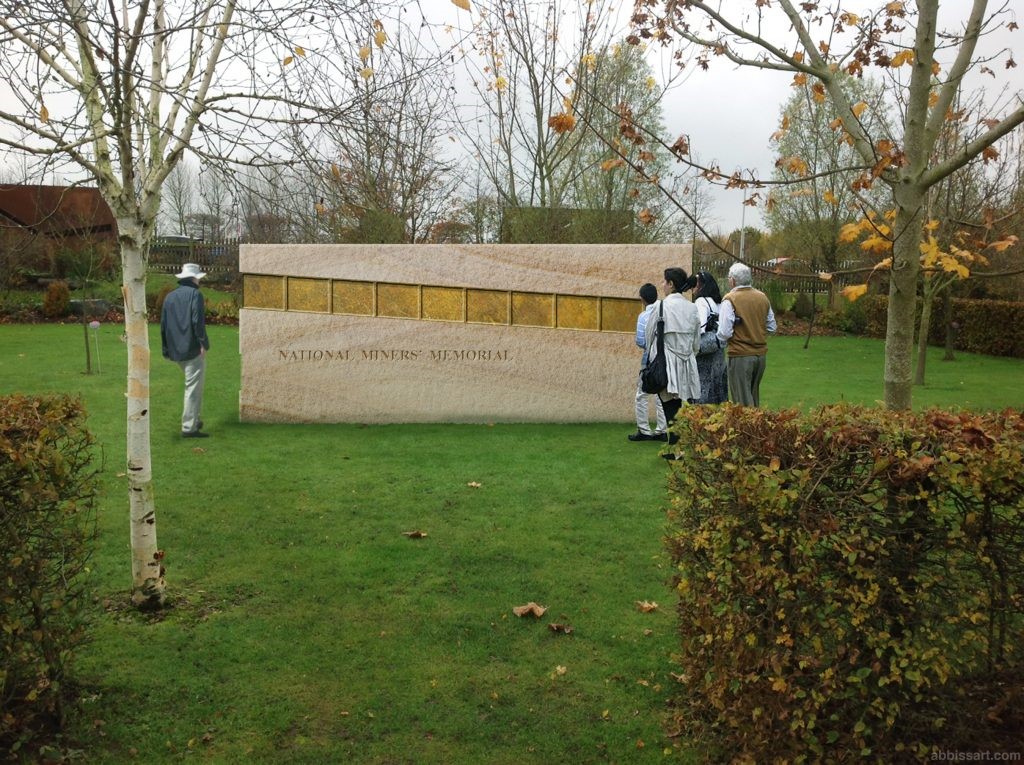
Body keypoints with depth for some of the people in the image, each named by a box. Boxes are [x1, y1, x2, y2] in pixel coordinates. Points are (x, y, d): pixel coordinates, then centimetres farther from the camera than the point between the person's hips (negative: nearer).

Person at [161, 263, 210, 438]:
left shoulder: (169, 297, 15)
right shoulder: (195, 294, -6)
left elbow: (163, 325, 16)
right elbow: (198, 321, -19)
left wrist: (166, 350, 21)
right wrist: (203, 343, -14)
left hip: (176, 351, 8)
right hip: (193, 349, -8)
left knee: (194, 385, 21)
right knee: (193, 388, -4)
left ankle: (195, 420, 24)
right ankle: (189, 427, -5)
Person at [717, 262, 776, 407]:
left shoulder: (730, 300, -13)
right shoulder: (763, 297, 6)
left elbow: (724, 333, -17)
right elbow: (771, 327, 13)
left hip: (740, 356, -6)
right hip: (761, 354, 6)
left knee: (743, 402, 1)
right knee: (754, 397, 20)